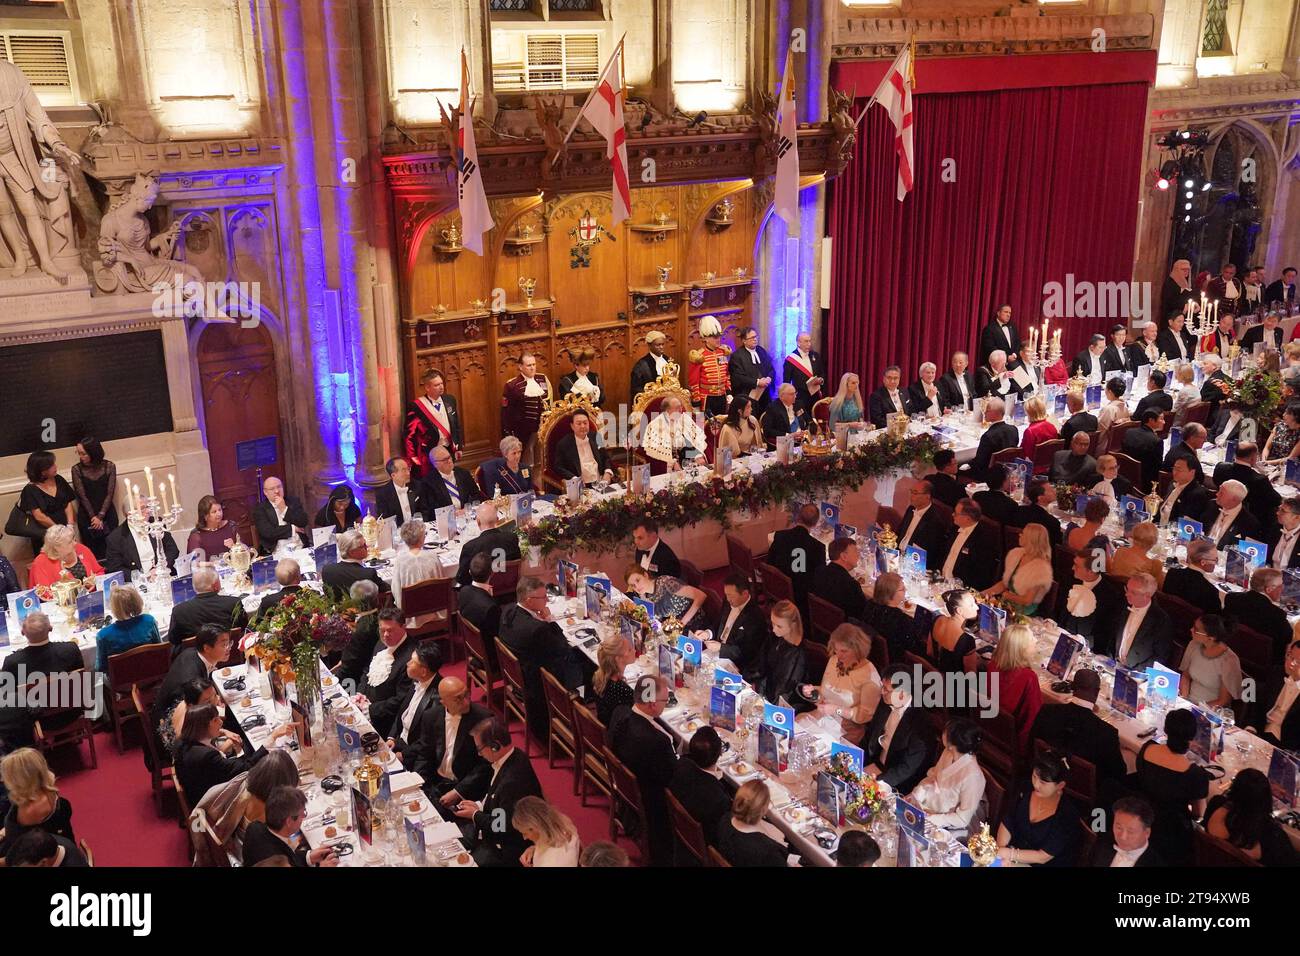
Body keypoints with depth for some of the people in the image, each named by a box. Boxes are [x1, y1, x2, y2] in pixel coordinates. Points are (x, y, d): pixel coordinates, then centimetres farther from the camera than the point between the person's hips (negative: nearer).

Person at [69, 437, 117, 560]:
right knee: (92, 552, 0)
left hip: (107, 514, 0)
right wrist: (93, 517, -13)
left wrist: (100, 516, -12)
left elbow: (110, 494, -4)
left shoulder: (109, 466, -2)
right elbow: (82, 496, -5)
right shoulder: (77, 469, -3)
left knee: (110, 550, -1)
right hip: (86, 516, 0)